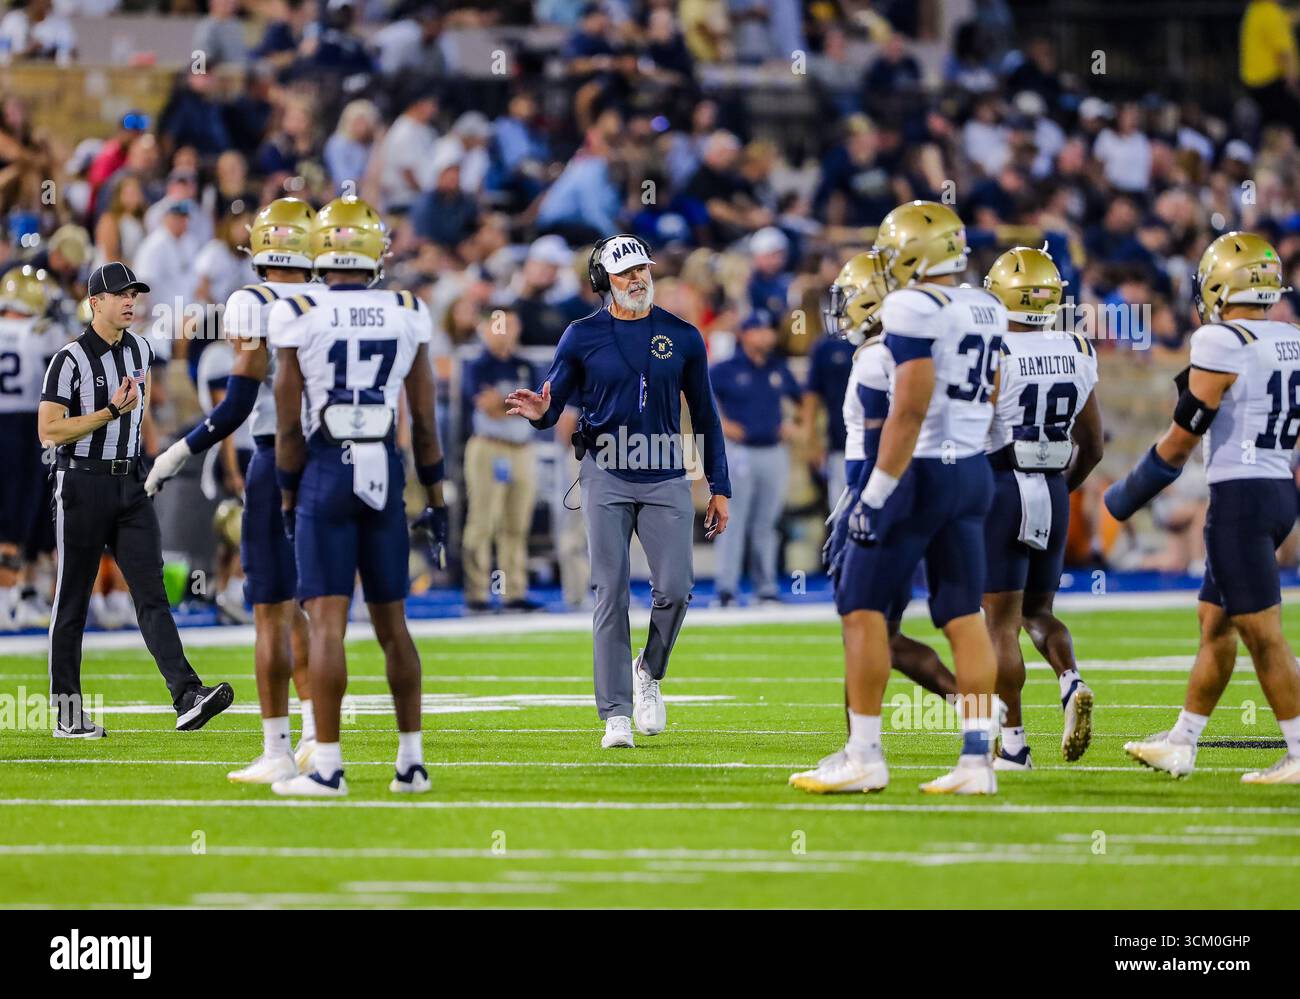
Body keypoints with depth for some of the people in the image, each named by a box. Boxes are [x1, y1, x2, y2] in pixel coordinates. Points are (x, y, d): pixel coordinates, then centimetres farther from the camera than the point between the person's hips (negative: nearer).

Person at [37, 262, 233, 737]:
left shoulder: (142, 350, 10)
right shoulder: (71, 359, -11)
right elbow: (48, 432, -17)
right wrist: (111, 412, -21)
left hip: (130, 484, 5)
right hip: (81, 485, -5)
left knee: (152, 592, -6)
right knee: (72, 602, 2)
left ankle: (187, 697, -18)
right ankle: (66, 713, 8)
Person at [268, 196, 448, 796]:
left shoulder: (301, 319, -6)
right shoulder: (407, 317, 3)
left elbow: (289, 424, -3)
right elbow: (424, 421, 7)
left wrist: (289, 496, 10)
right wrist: (435, 500, 15)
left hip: (325, 473, -3)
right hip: (385, 470, 3)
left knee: (327, 621, -5)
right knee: (391, 623, 13)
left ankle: (327, 766, -10)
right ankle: (412, 762, 15)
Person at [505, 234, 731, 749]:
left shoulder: (682, 337, 5)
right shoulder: (583, 337, 1)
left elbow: (705, 416, 11)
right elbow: (552, 405, 4)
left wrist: (719, 487, 8)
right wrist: (540, 412, -22)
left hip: (665, 479, 1)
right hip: (606, 477, -1)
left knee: (674, 589, -9)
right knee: (612, 595, -3)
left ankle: (649, 671, 21)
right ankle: (616, 715, 1)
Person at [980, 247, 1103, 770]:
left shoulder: (995, 355, -12)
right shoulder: (1078, 355, 5)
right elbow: (1092, 447, 11)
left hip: (1000, 488, -5)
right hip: (1053, 493, 5)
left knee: (1001, 622, 1)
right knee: (1037, 611, 19)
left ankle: (1013, 744, 1)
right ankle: (1072, 682, -10)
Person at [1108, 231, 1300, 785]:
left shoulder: (1222, 343, -14)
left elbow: (1184, 434, -10)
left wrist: (1129, 494, 2)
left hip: (1240, 495, -9)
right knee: (1214, 622, 17)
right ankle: (1181, 743, 24)